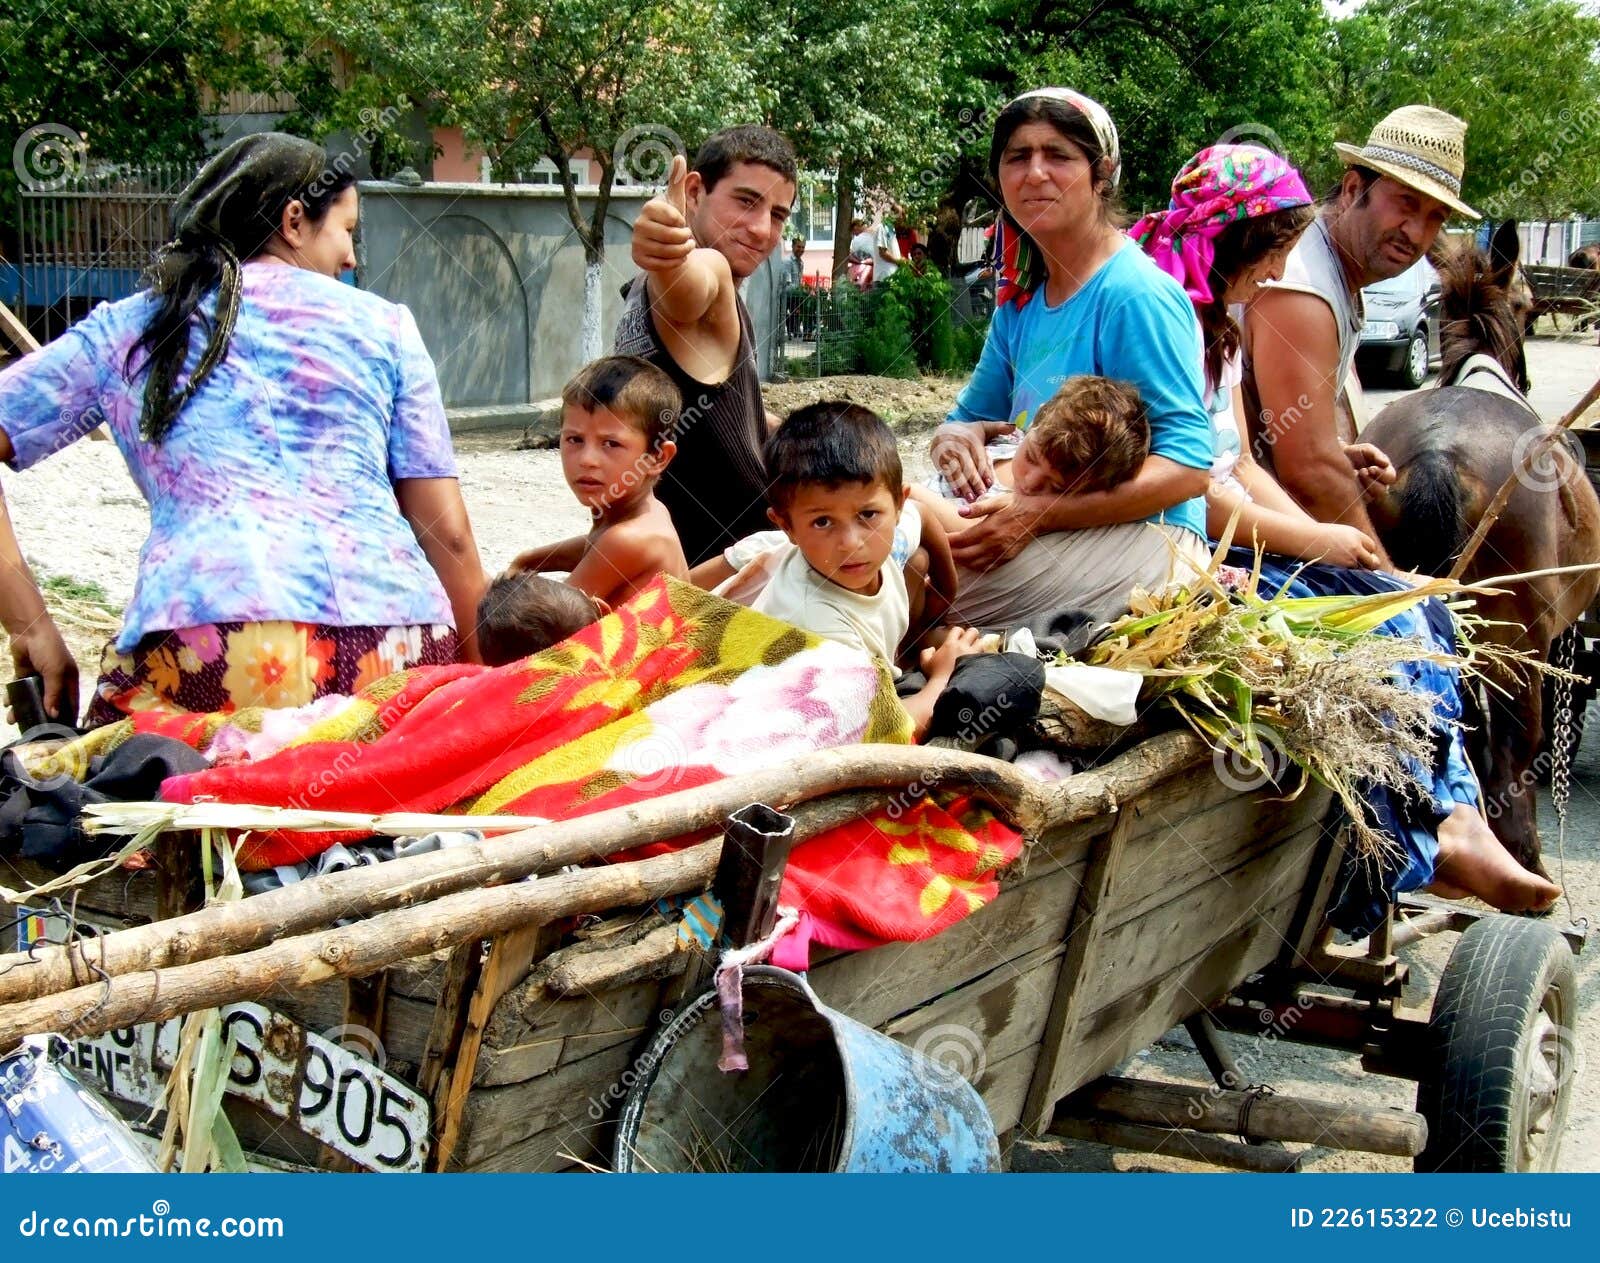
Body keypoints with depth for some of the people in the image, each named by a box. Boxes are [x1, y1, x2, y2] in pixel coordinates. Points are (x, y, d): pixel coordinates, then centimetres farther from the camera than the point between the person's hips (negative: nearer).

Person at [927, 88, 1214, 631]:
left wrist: (1037, 514, -29)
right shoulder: (1020, 302, 12)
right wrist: (956, 438, -7)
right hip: (1048, 527, 8)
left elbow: (1189, 467, -19)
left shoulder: (1137, 295, -13)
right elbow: (973, 418, 20)